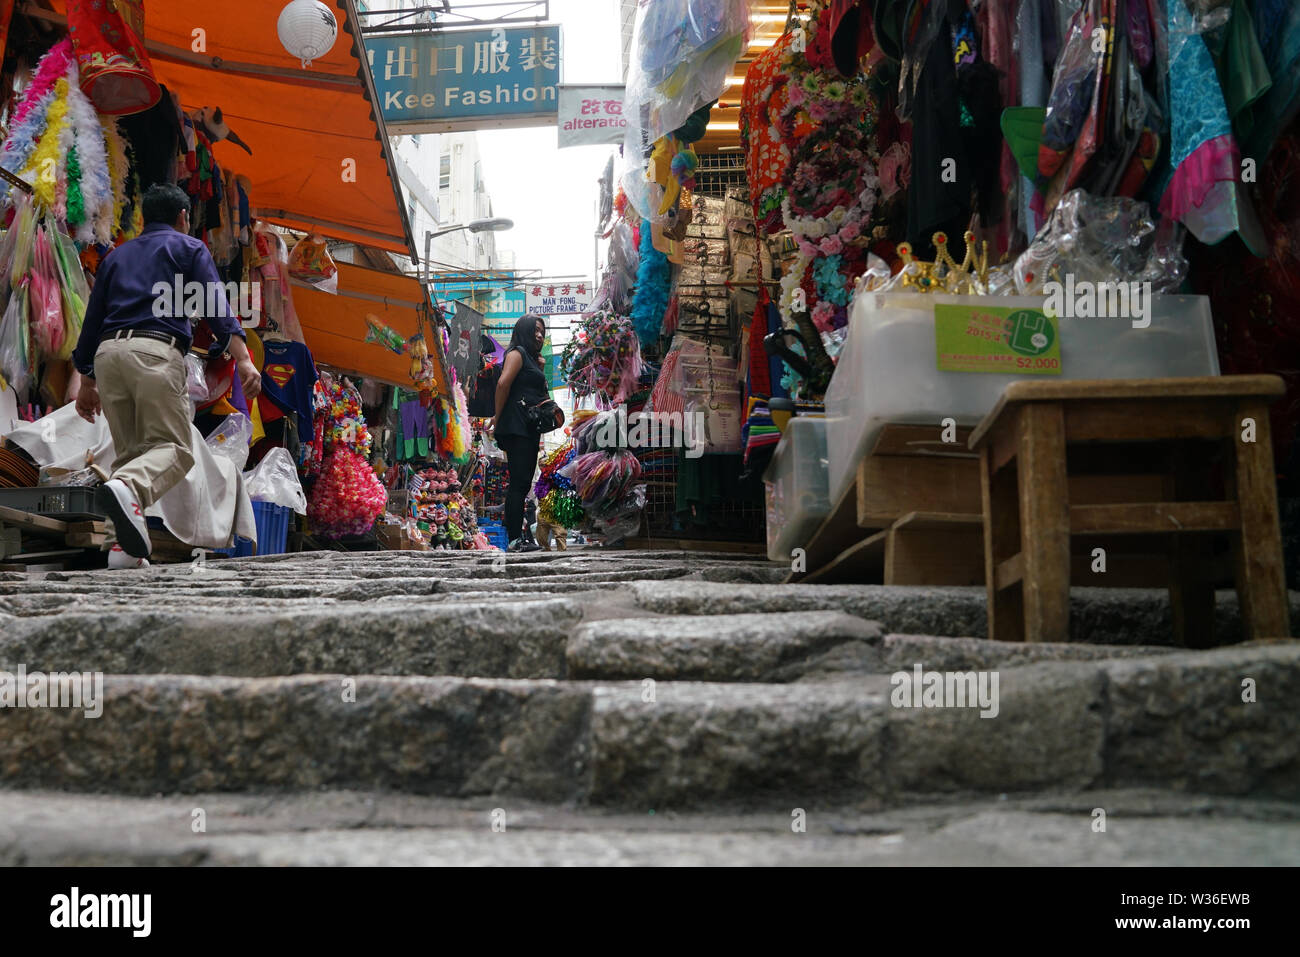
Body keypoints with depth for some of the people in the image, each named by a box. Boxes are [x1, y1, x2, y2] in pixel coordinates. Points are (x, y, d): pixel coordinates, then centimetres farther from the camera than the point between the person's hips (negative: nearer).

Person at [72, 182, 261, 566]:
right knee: (172, 447, -6)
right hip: (156, 351, -5)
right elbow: (215, 305, -1)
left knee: (130, 451, 11)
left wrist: (87, 383, 31)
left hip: (107, 352, 5)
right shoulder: (189, 247, 15)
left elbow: (92, 319, 27)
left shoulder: (116, 256, 29)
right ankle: (127, 488, -38)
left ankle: (125, 545, -1)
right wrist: (242, 358, -11)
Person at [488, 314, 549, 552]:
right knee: (519, 483, -12)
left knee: (522, 484, 9)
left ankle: (517, 538, 11)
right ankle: (514, 540, -14)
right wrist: (498, 416, -14)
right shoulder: (517, 353, -4)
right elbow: (503, 383, -18)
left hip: (529, 429, 10)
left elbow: (539, 393, 17)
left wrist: (540, 366, 7)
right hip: (517, 427, -10)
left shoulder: (532, 359, 24)